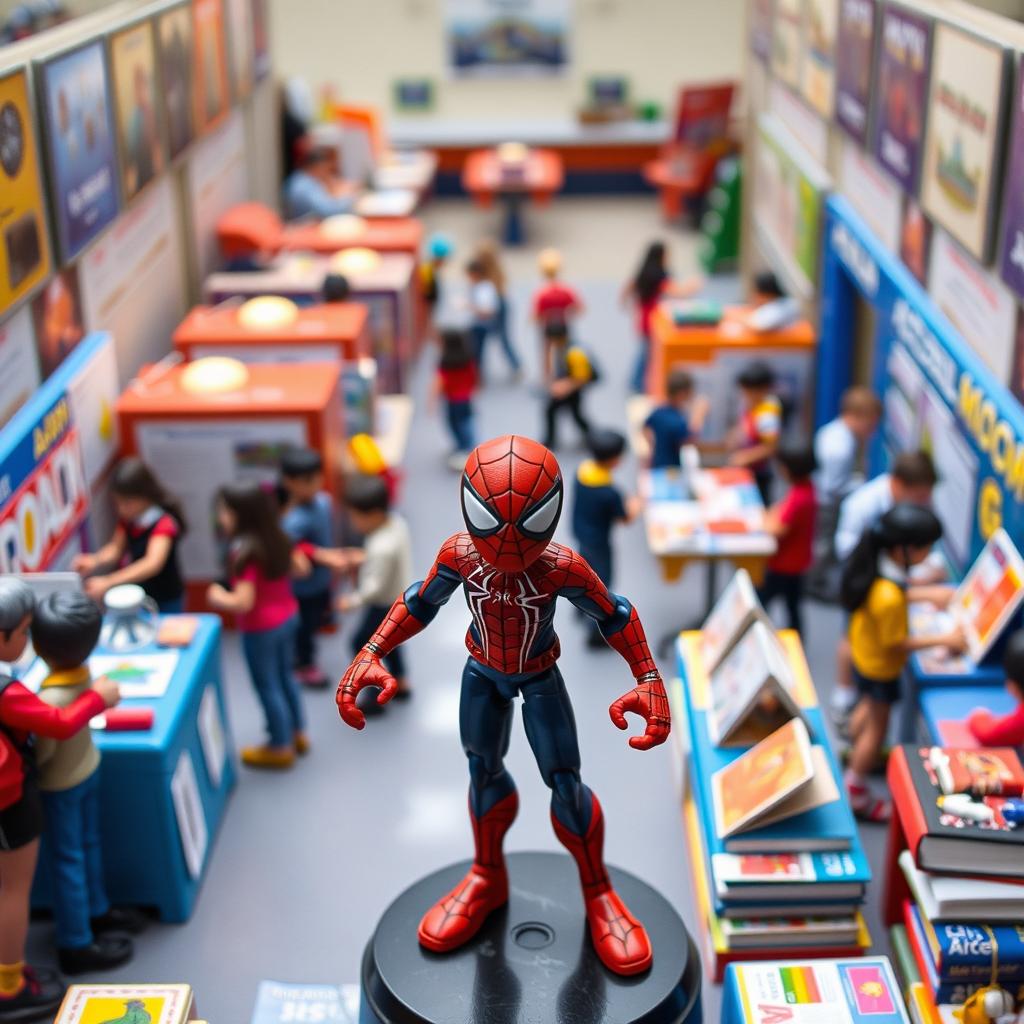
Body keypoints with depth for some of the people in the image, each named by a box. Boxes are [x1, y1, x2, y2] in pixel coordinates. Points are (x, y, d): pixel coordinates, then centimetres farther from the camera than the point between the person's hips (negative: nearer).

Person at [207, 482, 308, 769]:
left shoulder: (245, 553, -27)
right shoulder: (277, 540, -3)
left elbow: (243, 602, -30)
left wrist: (218, 598, -12)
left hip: (261, 630, -8)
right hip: (288, 617, 8)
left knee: (268, 687, 9)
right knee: (285, 677, 24)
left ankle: (281, 747, 23)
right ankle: (298, 733, 37)